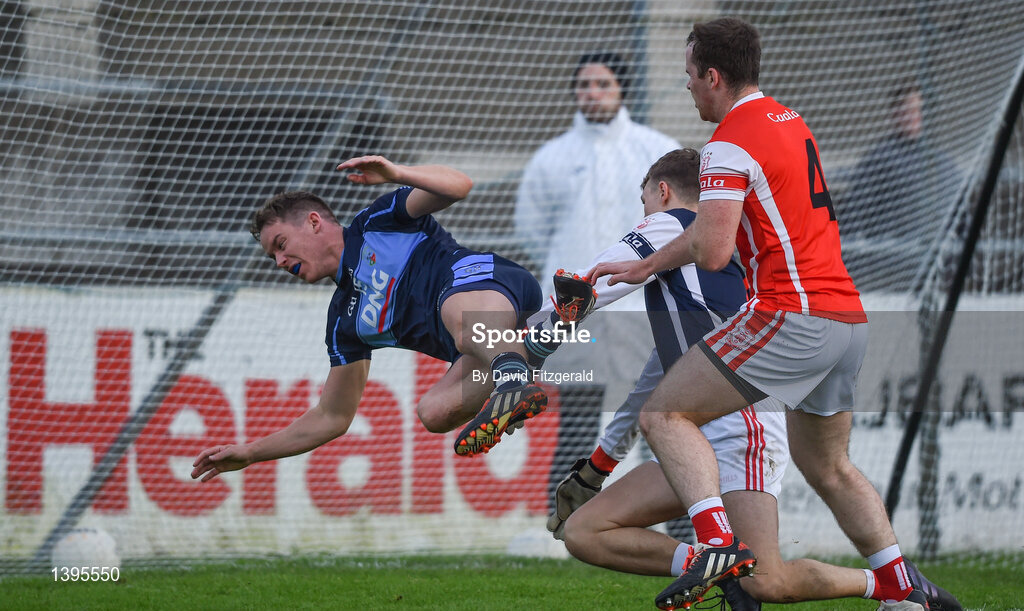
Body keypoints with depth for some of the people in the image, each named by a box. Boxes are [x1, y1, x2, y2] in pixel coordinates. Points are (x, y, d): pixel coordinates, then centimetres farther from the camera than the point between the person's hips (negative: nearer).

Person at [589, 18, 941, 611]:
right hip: (850, 319, 9)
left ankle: (718, 540, -25)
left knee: (665, 414, -6)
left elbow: (712, 251, -19)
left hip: (792, 318, -9)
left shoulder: (730, 145, -10)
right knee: (827, 466, 23)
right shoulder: (790, 122, 19)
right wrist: (645, 266, 32)